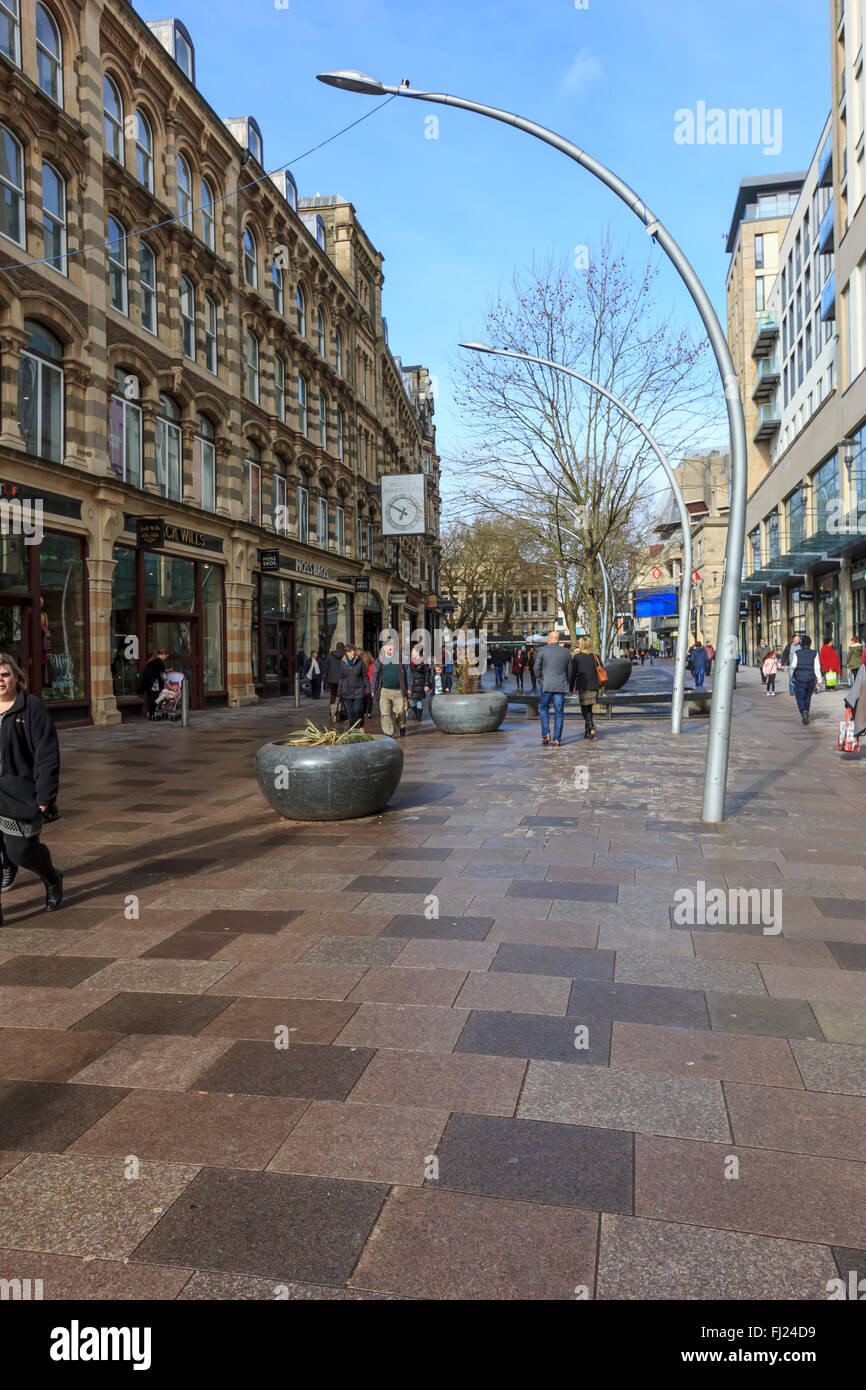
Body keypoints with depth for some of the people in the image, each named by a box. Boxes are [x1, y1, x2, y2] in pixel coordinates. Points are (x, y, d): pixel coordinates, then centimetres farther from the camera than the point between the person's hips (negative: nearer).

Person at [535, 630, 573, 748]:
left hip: (547, 685, -2)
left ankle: (546, 734, 5)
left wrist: (540, 681, 12)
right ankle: (557, 740, 3)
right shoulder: (566, 652, 4)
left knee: (544, 708, 16)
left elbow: (537, 667, -2)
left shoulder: (543, 650, -4)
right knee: (559, 712, 5)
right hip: (561, 686, 2)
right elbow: (569, 671, 10)